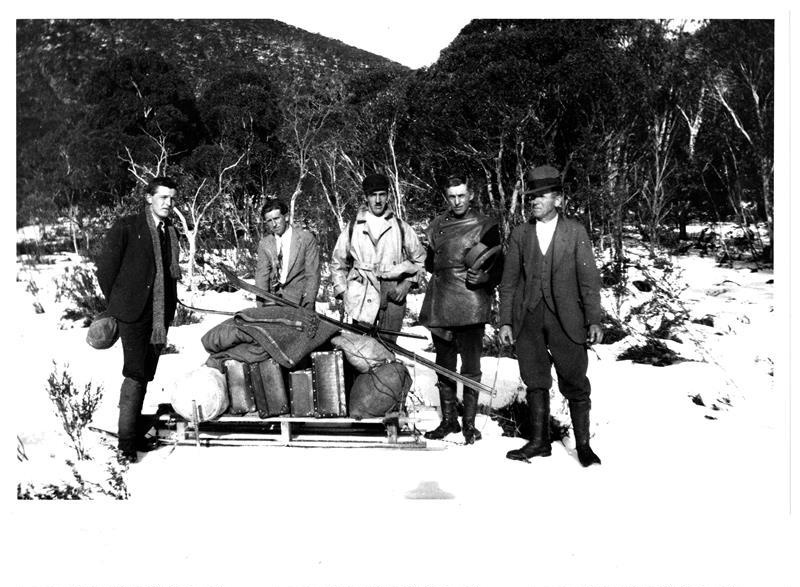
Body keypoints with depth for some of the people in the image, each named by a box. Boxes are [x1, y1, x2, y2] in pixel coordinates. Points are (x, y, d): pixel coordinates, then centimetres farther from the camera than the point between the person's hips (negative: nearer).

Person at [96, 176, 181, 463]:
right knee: (136, 375, -8)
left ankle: (135, 431, 23)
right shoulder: (126, 227, -5)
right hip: (134, 313, -6)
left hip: (160, 316, 6)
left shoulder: (171, 232, 14)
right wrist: (116, 303, 1)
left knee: (145, 376, 12)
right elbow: (105, 268, -4)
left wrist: (169, 309, 13)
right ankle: (126, 442, -1)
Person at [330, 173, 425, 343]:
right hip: (362, 301, 0)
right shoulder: (353, 229, 7)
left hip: (393, 297, 0)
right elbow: (337, 263, 17)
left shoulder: (401, 227, 6)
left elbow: (419, 259, 15)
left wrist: (407, 283, 2)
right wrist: (342, 291, 6)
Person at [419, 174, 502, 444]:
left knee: (470, 368, 0)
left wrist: (485, 277, -18)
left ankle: (469, 422, 12)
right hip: (440, 307, 5)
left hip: (470, 307, -5)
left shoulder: (485, 226, -2)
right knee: (444, 367, 12)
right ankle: (448, 420, 24)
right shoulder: (437, 226, 13)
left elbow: (498, 268, -2)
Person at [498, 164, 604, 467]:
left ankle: (583, 444, 15)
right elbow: (509, 281, 8)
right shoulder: (520, 234, 7)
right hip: (528, 320, 2)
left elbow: (589, 279, 0)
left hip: (566, 320, -2)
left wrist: (594, 321, -5)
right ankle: (540, 441, 18)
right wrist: (505, 321, 2)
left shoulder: (575, 232, 2)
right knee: (535, 382, 8)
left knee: (575, 384, 3)